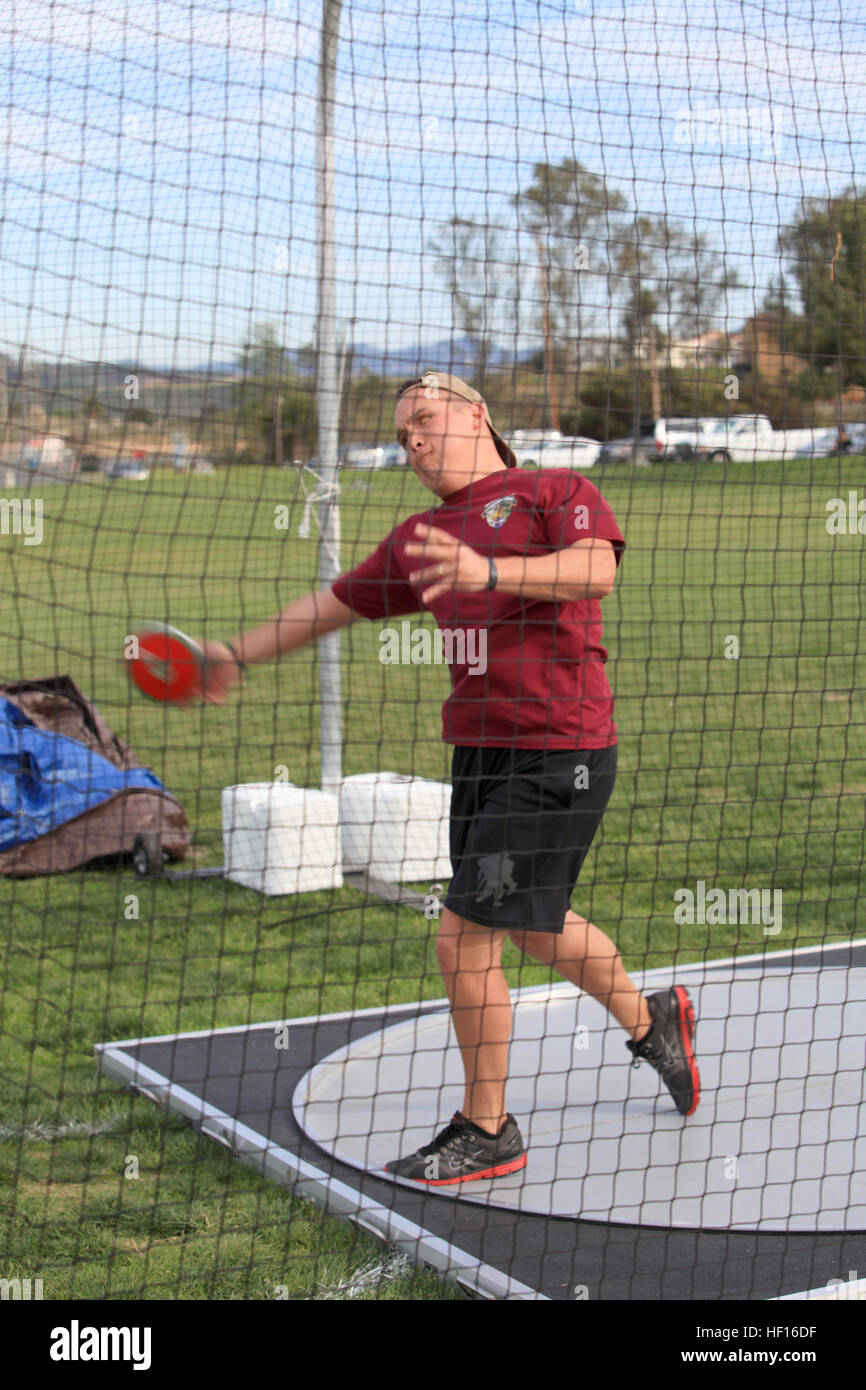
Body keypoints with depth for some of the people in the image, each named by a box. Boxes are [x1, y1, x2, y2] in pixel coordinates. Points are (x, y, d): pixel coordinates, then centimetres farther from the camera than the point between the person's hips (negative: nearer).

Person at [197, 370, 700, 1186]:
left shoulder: (559, 491, -2)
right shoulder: (420, 539, 17)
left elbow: (596, 569, -22)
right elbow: (335, 604, 25)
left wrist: (489, 572, -33)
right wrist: (239, 654, 25)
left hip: (559, 756, -8)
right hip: (480, 751, 8)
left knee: (465, 940, -8)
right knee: (535, 926, 20)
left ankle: (486, 1132, 10)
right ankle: (652, 1023, 47)